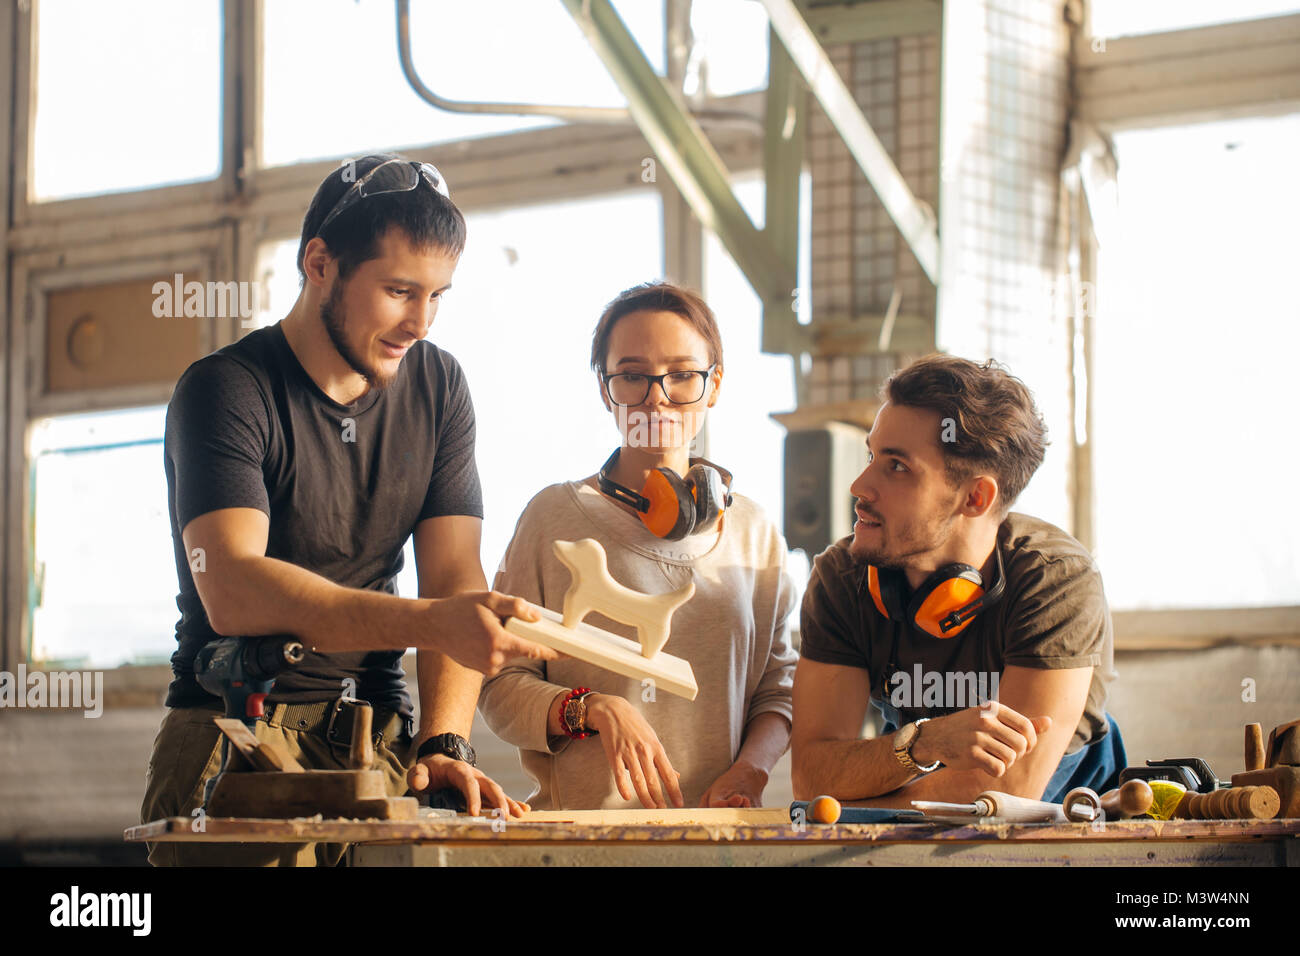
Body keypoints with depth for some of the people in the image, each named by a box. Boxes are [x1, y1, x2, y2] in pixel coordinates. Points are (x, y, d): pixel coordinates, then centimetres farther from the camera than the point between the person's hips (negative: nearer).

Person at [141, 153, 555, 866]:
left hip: (380, 737, 5)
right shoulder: (225, 390, -9)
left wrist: (444, 745, -14)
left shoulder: (437, 388, 9)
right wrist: (431, 621, -34)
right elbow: (232, 591, -23)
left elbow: (454, 578, 2)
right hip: (238, 733, -4)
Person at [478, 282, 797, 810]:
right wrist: (594, 711, -15)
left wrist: (749, 769, -2)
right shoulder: (555, 515, 5)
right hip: (580, 830, -3)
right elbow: (500, 686, 4)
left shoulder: (753, 530, 14)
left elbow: (777, 688, 18)